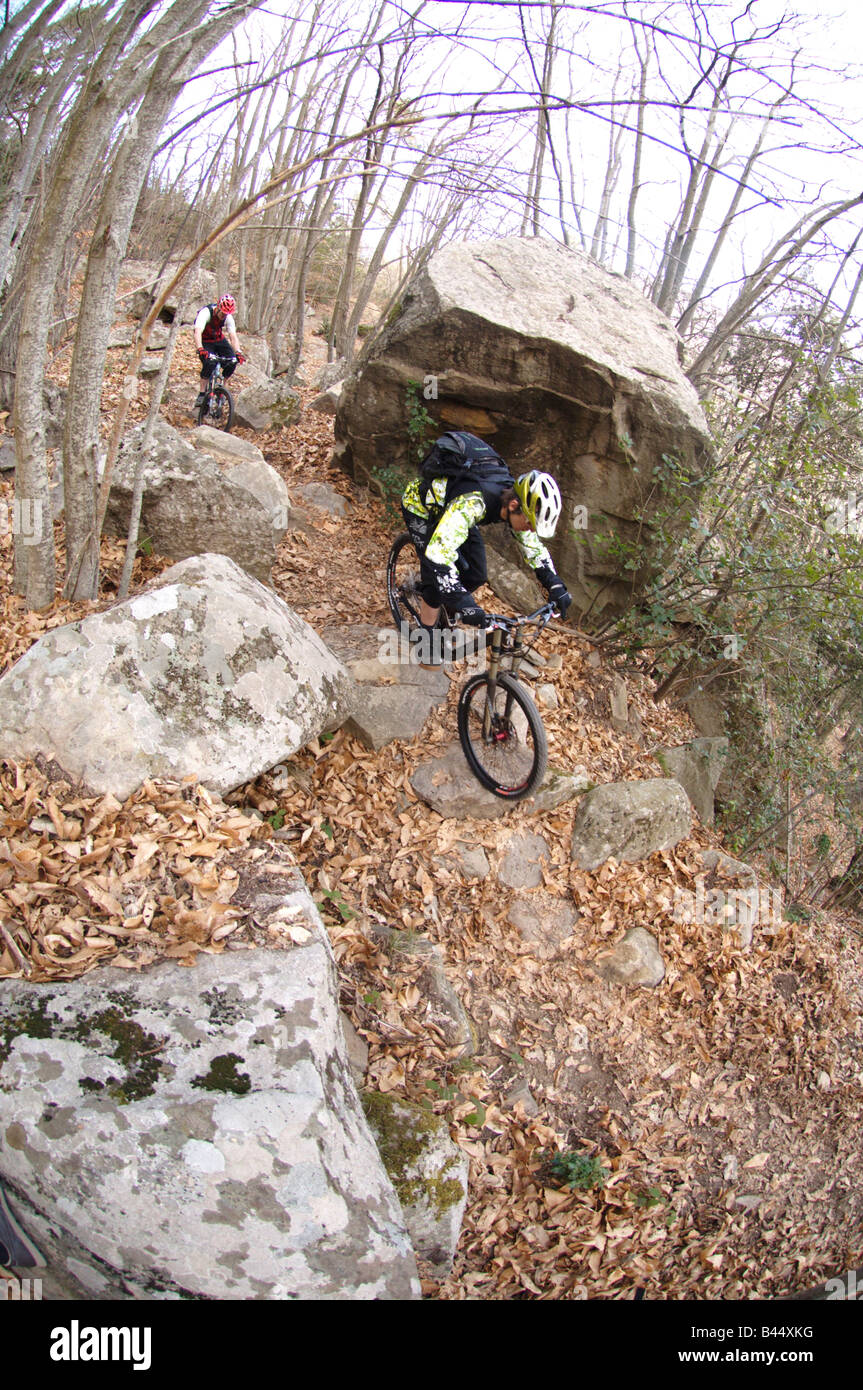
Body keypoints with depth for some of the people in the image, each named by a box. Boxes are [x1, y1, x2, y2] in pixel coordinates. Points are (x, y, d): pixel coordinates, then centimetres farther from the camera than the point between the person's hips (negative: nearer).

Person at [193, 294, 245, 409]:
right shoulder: (206, 313, -29)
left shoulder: (228, 317, -16)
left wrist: (238, 352, -40)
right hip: (205, 343, -4)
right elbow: (197, 332, -42)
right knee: (209, 364, -30)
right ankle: (202, 394, -20)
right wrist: (200, 349, -58)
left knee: (232, 362, -19)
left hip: (219, 340, 4)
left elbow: (233, 336, -22)